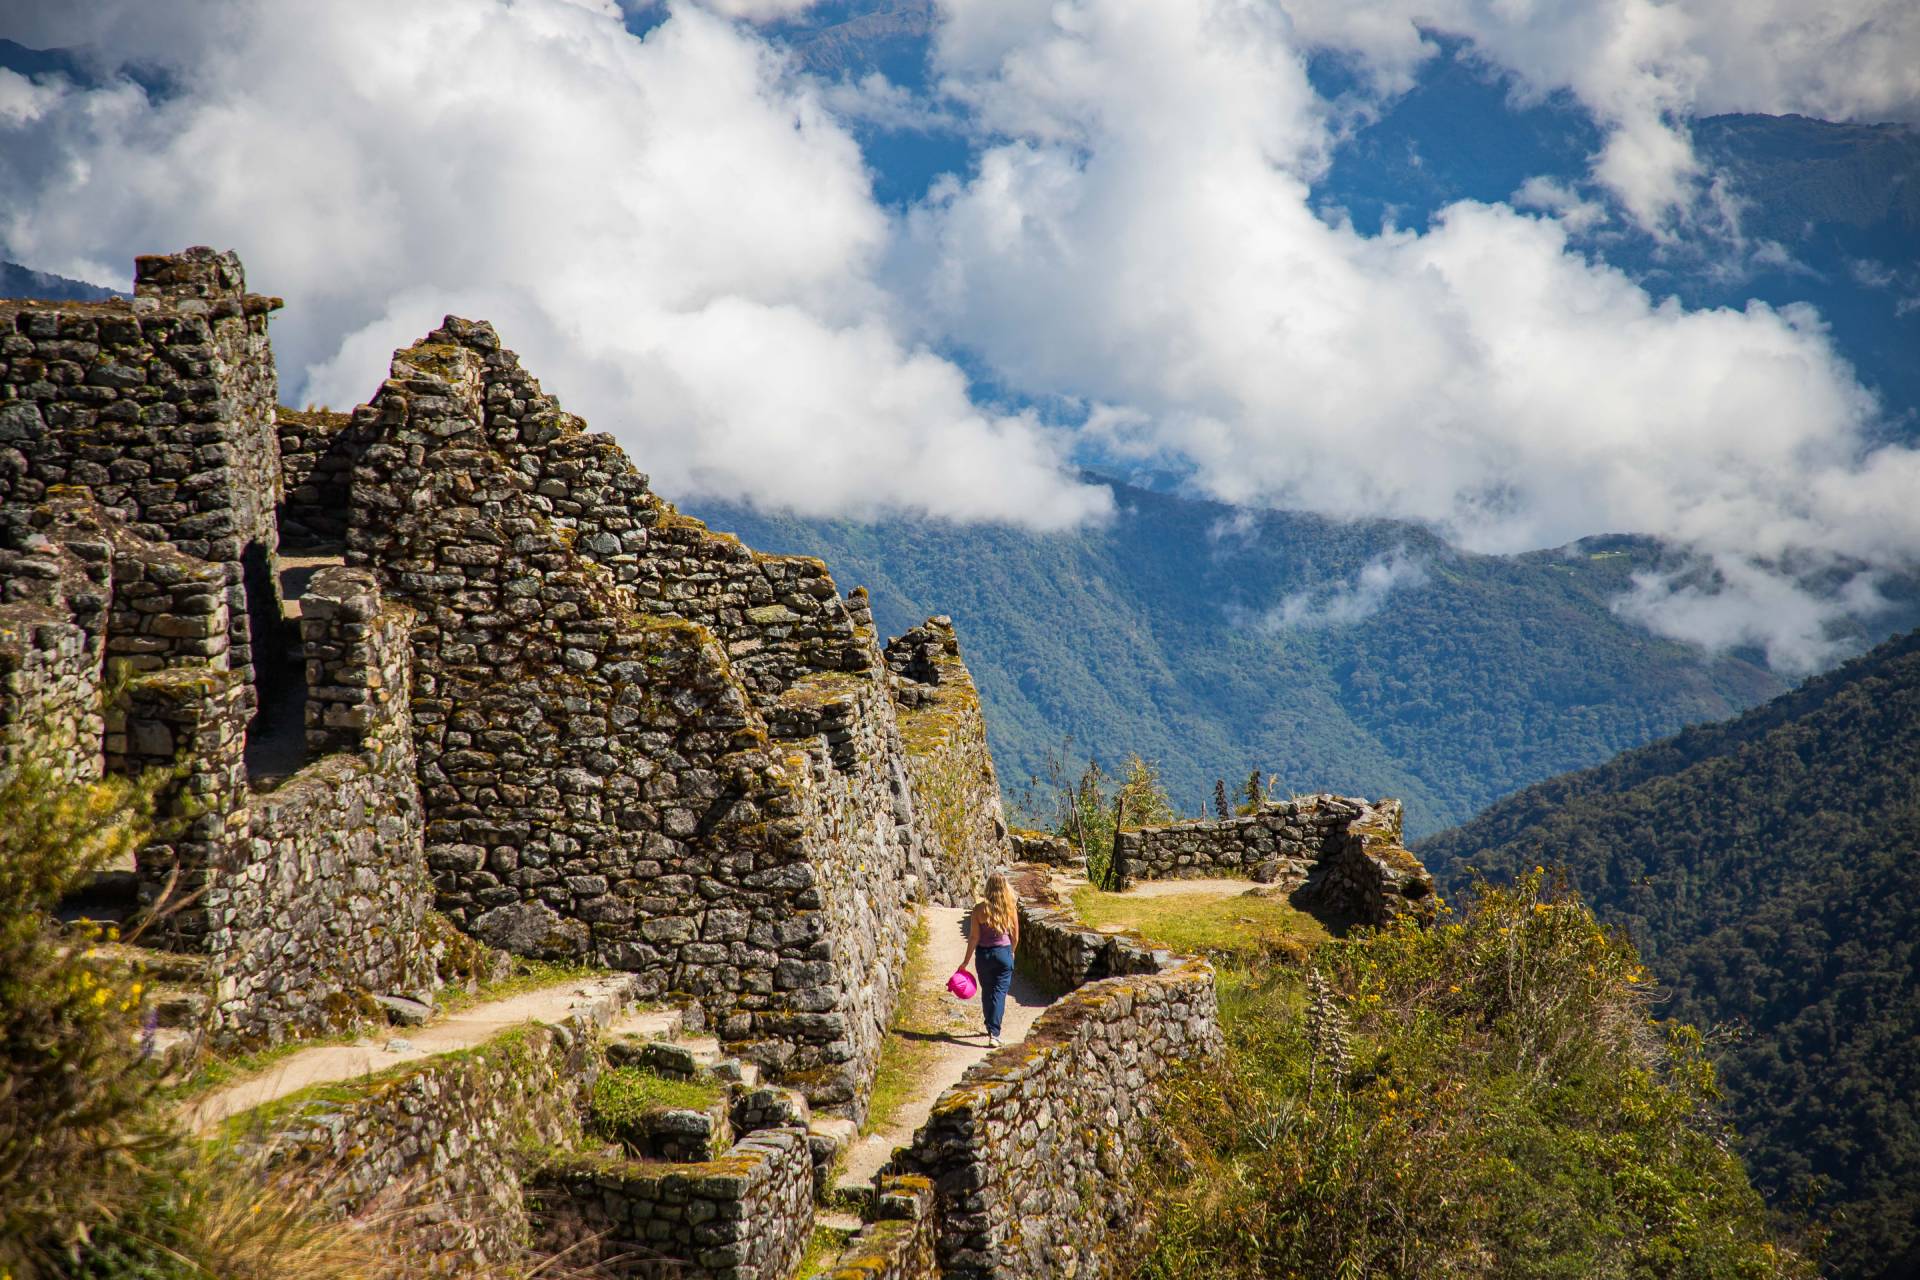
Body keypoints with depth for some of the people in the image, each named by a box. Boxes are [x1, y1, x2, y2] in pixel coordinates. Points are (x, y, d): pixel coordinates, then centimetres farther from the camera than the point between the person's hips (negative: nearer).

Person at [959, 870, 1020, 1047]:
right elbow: (1015, 937, 2)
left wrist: (966, 961, 0)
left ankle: (990, 1028, 32)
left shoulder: (980, 909, -10)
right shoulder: (1011, 909, -7)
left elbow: (974, 938, -8)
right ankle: (994, 1033, -11)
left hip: (984, 954, 0)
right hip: (1004, 953, 0)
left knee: (987, 992, 17)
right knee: (1000, 993, 1)